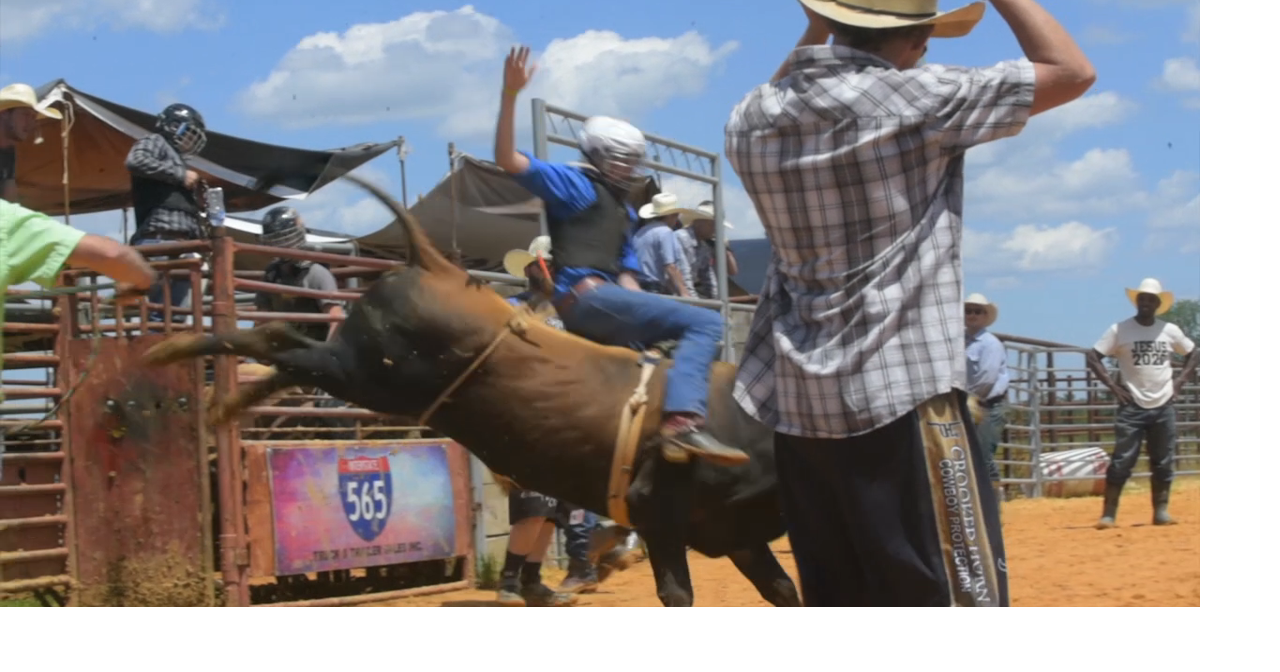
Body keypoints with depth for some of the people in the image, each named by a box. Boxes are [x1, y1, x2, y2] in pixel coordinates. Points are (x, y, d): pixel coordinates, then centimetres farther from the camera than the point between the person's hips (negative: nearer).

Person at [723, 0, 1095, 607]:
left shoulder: (749, 122, 5)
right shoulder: (919, 100, -11)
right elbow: (1072, 71, -2)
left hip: (796, 401, 7)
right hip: (904, 395, -7)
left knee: (835, 595, 10)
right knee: (959, 591, -4)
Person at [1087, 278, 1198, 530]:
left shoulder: (1170, 330, 5)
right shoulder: (1120, 330, -4)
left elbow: (1194, 353, 17)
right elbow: (1093, 357, -3)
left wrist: (1180, 381, 5)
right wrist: (1112, 385, -10)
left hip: (1164, 406, 3)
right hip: (1132, 407, -3)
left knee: (1163, 463, 7)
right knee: (1122, 462, -7)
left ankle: (1161, 511, 17)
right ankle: (1108, 514, -5)